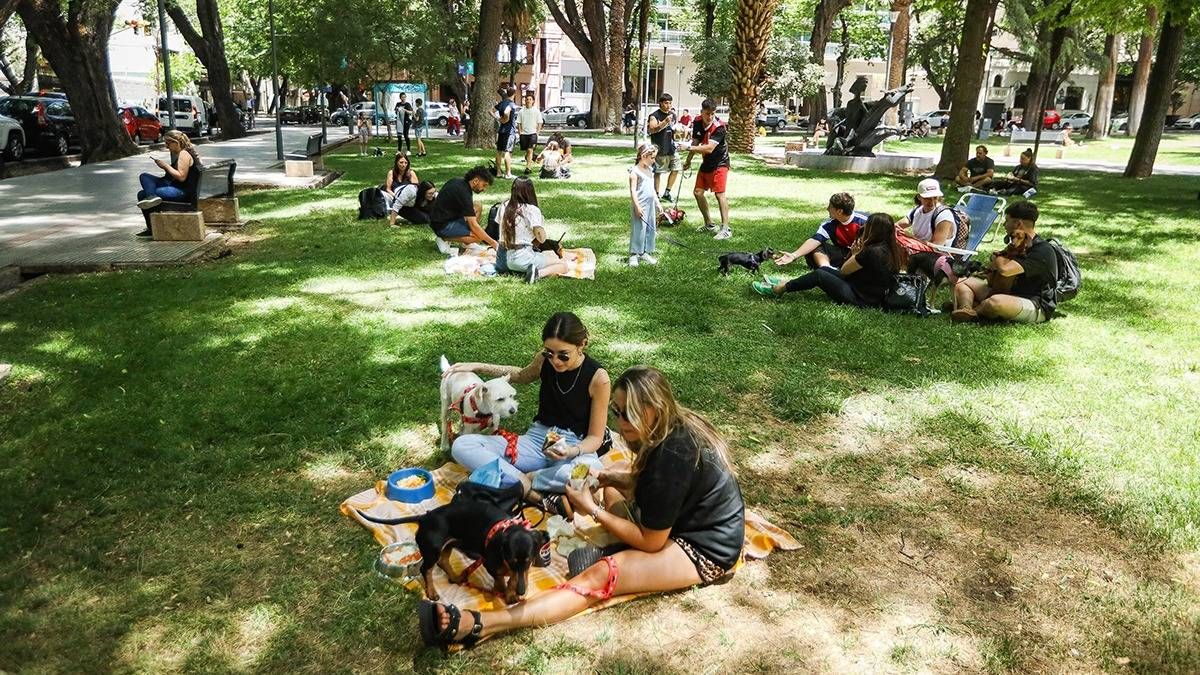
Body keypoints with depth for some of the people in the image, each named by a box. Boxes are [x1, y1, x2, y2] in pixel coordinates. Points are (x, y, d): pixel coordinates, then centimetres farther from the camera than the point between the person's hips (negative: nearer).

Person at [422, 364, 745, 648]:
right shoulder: (673, 428, -2)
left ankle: (476, 625, -37)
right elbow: (645, 480, 16)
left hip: (705, 549, -11)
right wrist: (610, 477, -2)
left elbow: (650, 542, -22)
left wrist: (593, 510, -15)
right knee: (614, 483, 23)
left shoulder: (671, 456, -30)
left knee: (602, 575, -29)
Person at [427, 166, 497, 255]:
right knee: (479, 237, -22)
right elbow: (473, 225, -25)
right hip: (442, 225, -10)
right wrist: (493, 243, -20)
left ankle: (467, 243, 7)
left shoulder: (458, 181, 5)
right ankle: (444, 238, -8)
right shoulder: (463, 192, -23)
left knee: (477, 208, 14)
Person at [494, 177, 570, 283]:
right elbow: (542, 238, -13)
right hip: (521, 258, -8)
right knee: (563, 266, 0)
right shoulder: (532, 210, -14)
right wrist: (541, 222, 3)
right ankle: (538, 273, -22)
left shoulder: (504, 206, 5)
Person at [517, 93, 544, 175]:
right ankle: (530, 162, 25)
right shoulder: (521, 111, 6)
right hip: (524, 134, 3)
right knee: (526, 151, 9)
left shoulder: (536, 111, 2)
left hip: (532, 133, -3)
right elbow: (518, 123, 10)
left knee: (530, 150, -15)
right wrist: (520, 132, 0)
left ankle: (527, 167, -20)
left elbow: (539, 123, 5)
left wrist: (537, 132, -4)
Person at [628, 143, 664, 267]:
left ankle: (645, 252, 18)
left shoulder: (650, 170, 13)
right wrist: (637, 206, -20)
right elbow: (633, 190, -15)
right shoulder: (635, 171, -11)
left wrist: (658, 203, 18)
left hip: (651, 205, 8)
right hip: (640, 205, -8)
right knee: (638, 229, -5)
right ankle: (634, 255, 4)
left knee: (650, 229, 9)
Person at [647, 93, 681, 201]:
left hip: (671, 148, 7)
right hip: (660, 149, -7)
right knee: (658, 172, 1)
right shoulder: (654, 116, -8)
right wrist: (665, 122, -36)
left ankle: (667, 193, 18)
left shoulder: (672, 115, 13)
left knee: (675, 169, 6)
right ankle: (657, 194, 9)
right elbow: (652, 129, -26)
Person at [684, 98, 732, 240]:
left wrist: (689, 148, -38)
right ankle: (709, 224, 21)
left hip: (720, 163, -8)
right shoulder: (697, 122, -3)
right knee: (698, 192, 8)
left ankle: (726, 229, -15)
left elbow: (709, 148, -34)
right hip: (706, 162, 8)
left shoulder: (719, 127, -24)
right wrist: (688, 161, 18)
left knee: (720, 194, -16)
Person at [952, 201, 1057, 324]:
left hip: (1038, 307, -10)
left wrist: (997, 258, -8)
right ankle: (966, 309, -25)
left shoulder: (1043, 251, -18)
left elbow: (1005, 269, -31)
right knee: (963, 283, 7)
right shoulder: (1016, 245, 12)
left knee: (996, 302, -42)